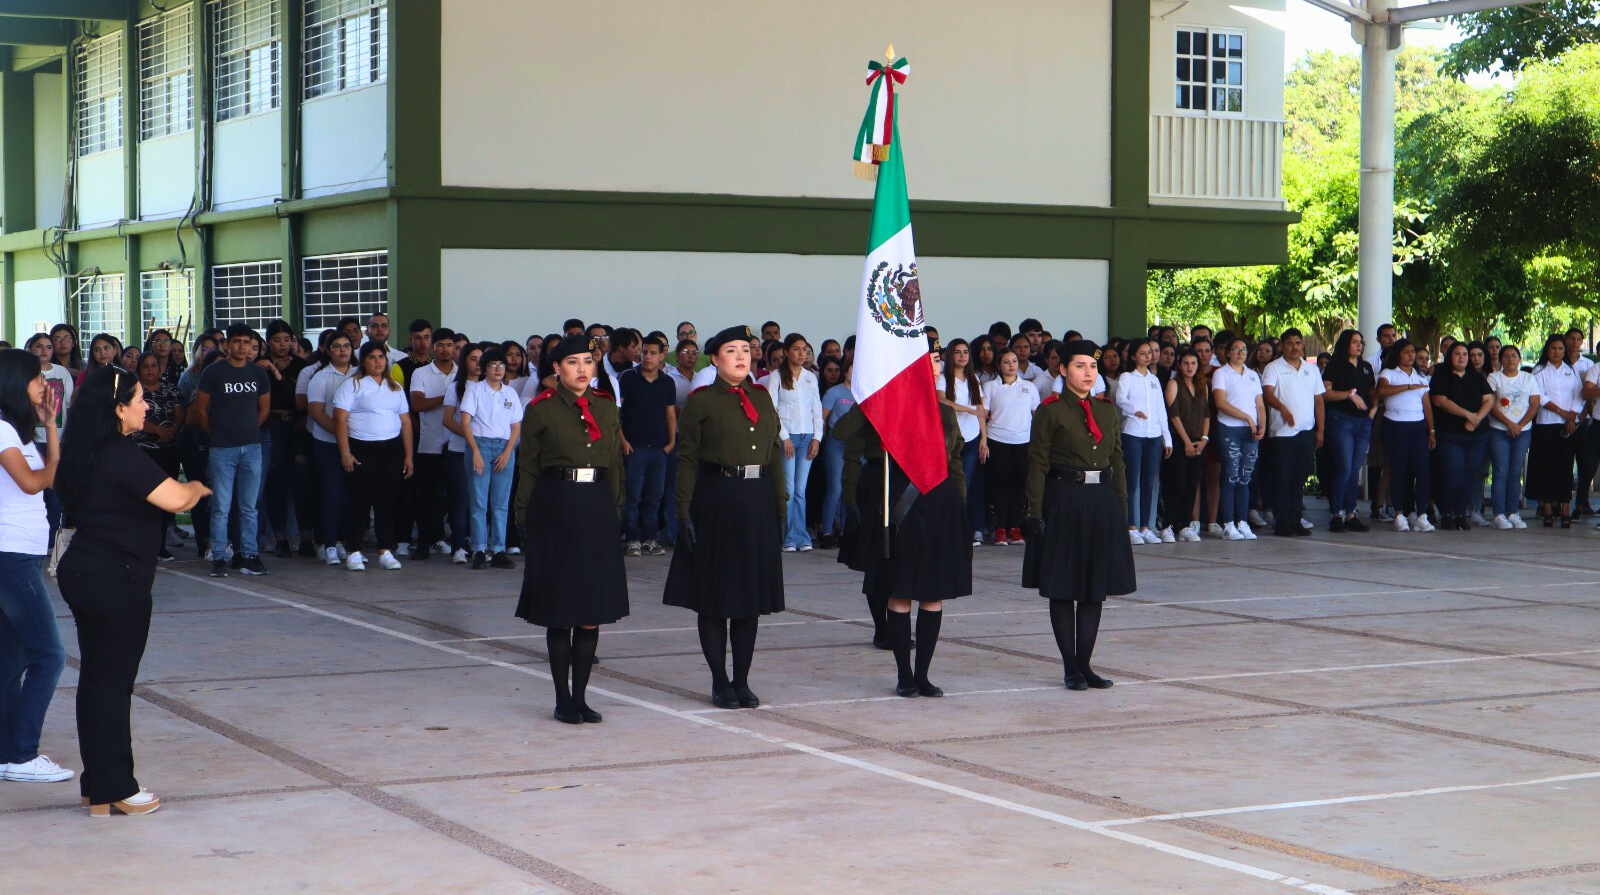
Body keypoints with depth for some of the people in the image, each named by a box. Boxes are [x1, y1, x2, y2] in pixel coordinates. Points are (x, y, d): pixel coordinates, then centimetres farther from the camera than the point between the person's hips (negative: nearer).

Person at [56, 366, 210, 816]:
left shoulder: (85, 453, 10)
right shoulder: (122, 456, -19)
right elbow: (175, 499, -26)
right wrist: (198, 487, -2)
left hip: (82, 572, 9)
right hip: (115, 580, -9)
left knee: (96, 678, 14)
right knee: (113, 681, -2)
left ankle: (97, 784, 22)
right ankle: (113, 790, 5)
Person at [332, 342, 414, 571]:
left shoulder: (395, 388, 16)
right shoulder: (352, 385, 0)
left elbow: (405, 421, 15)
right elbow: (340, 418, -8)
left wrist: (408, 456, 9)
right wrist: (345, 453, -15)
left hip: (391, 450, 4)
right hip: (361, 449, -4)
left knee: (387, 500, 5)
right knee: (360, 500, -4)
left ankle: (385, 551, 11)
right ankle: (354, 553, 1)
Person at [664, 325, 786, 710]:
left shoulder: (762, 397, 12)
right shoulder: (701, 402, -3)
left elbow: (774, 454, 15)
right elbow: (687, 460, -5)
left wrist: (780, 507, 10)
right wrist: (684, 513, -11)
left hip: (757, 501, 5)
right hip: (716, 501, -5)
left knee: (752, 594, 8)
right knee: (714, 596, 1)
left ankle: (742, 681, 16)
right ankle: (720, 683, 10)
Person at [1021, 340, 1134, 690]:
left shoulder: (1107, 412, 11)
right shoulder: (1050, 412, -4)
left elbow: (1118, 463, 13)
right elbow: (1037, 465, -7)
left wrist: (1122, 509, 7)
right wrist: (1036, 513, -14)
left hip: (1102, 504, 5)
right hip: (1064, 501, -5)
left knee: (1096, 588, 6)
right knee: (1062, 588, 0)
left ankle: (1085, 663, 14)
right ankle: (1070, 667, 8)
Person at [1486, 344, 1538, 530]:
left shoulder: (1529, 378, 12)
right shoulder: (1494, 378, 5)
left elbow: (1535, 405, 5)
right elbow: (1490, 405, -4)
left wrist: (1520, 425, -8)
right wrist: (1509, 423, -13)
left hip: (1523, 431, 2)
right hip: (1499, 431, -2)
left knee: (1515, 473, 2)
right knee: (1501, 472, -8)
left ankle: (1513, 513, 5)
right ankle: (1499, 515, -8)